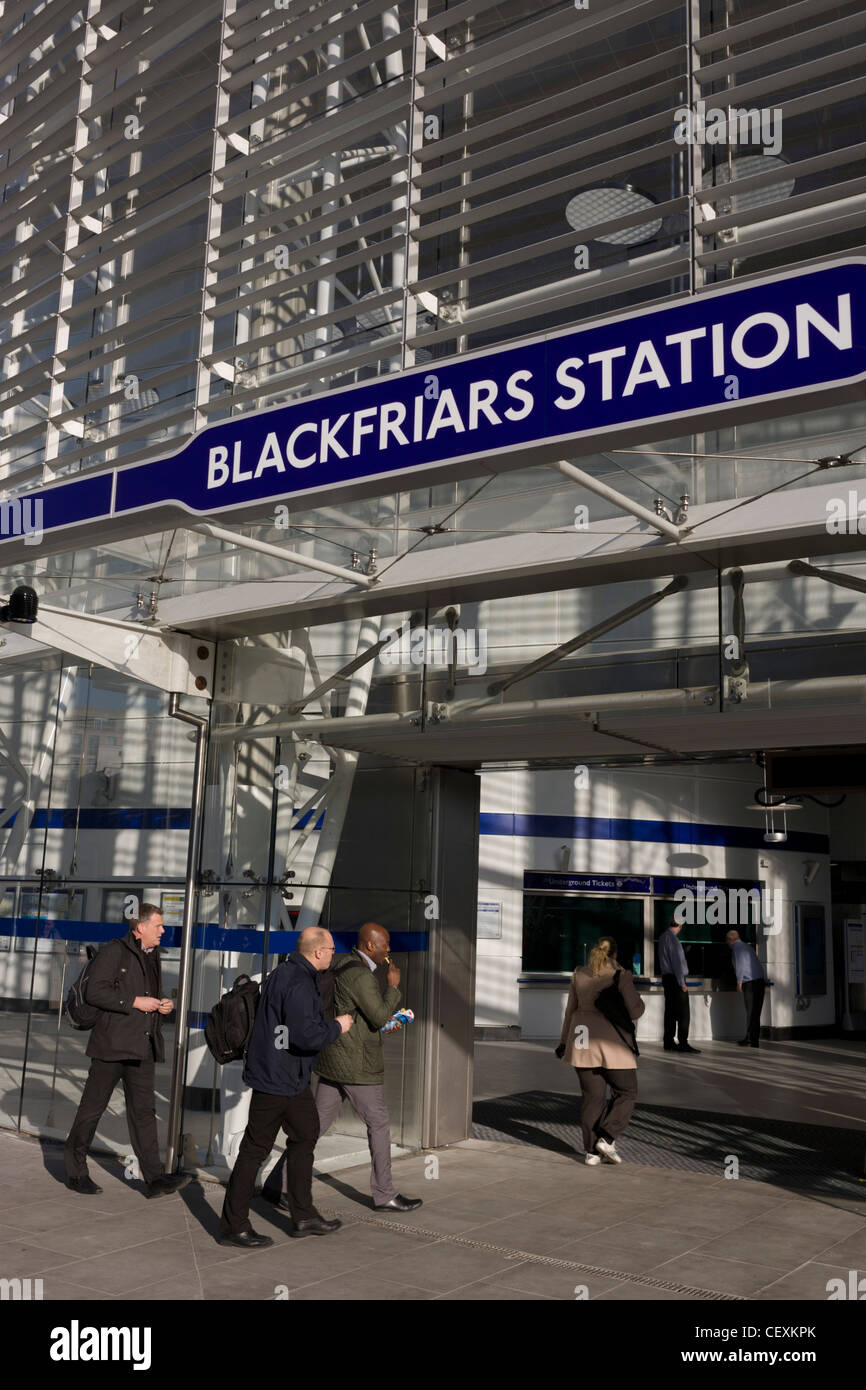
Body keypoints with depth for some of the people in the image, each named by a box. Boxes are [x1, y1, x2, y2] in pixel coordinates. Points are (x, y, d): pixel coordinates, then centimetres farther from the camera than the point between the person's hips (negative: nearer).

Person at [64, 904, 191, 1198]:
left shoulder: (152, 956, 17)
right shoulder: (115, 951, -8)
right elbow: (95, 991, -16)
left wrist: (163, 1005, 8)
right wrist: (135, 1002, -17)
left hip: (142, 1046, 7)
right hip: (112, 1043, -6)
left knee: (143, 1110, 2)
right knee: (93, 1107, 5)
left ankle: (155, 1178, -1)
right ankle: (75, 1171, 19)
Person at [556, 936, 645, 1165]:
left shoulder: (579, 975, 4)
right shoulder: (620, 976, -10)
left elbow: (571, 1011, 10)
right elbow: (635, 1011, -15)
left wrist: (565, 1041, 20)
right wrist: (640, 1000, 7)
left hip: (584, 1042, 5)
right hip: (613, 1044, -4)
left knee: (592, 1097, 10)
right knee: (626, 1093, 10)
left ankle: (591, 1151, 10)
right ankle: (606, 1139, -2)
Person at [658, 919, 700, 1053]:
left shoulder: (663, 937, 13)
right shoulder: (672, 938, -15)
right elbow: (677, 961, -18)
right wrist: (682, 983, -17)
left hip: (666, 977, 9)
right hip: (675, 978, -9)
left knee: (670, 1011, 10)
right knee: (683, 1012, -7)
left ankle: (668, 1043, 11)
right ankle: (683, 1043, -9)